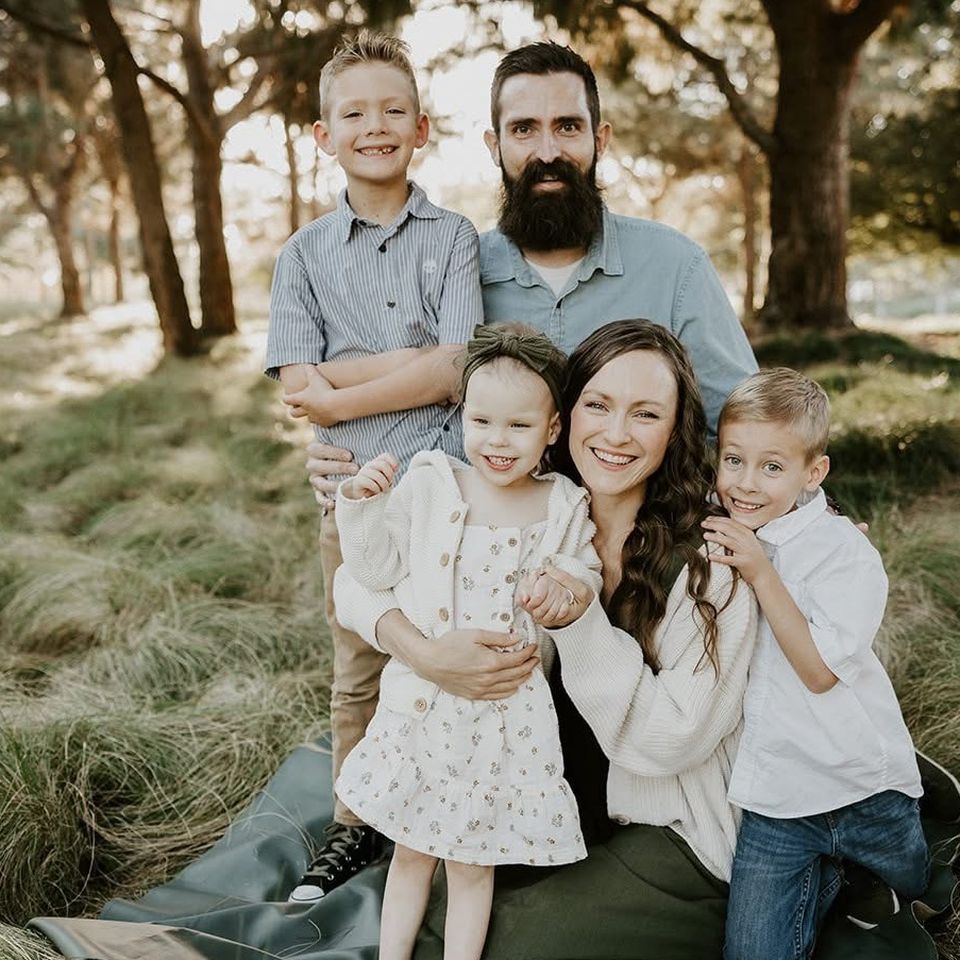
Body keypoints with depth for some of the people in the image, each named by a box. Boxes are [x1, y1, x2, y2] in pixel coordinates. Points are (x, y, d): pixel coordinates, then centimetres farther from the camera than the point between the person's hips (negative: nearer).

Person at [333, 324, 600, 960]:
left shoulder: (564, 507, -3)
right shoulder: (428, 484, -4)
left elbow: (585, 569, 8)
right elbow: (375, 569, 0)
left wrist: (570, 584, -14)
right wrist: (362, 502, -14)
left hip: (506, 709, -1)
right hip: (422, 699, 1)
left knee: (471, 865, 13)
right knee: (410, 852, 19)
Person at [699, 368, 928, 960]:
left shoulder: (844, 550, -16)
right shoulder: (717, 538, 0)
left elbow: (819, 670, -20)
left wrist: (762, 576, -24)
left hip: (862, 781, -3)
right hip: (776, 796, 3)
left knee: (915, 887, 22)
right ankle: (824, 880, 28)